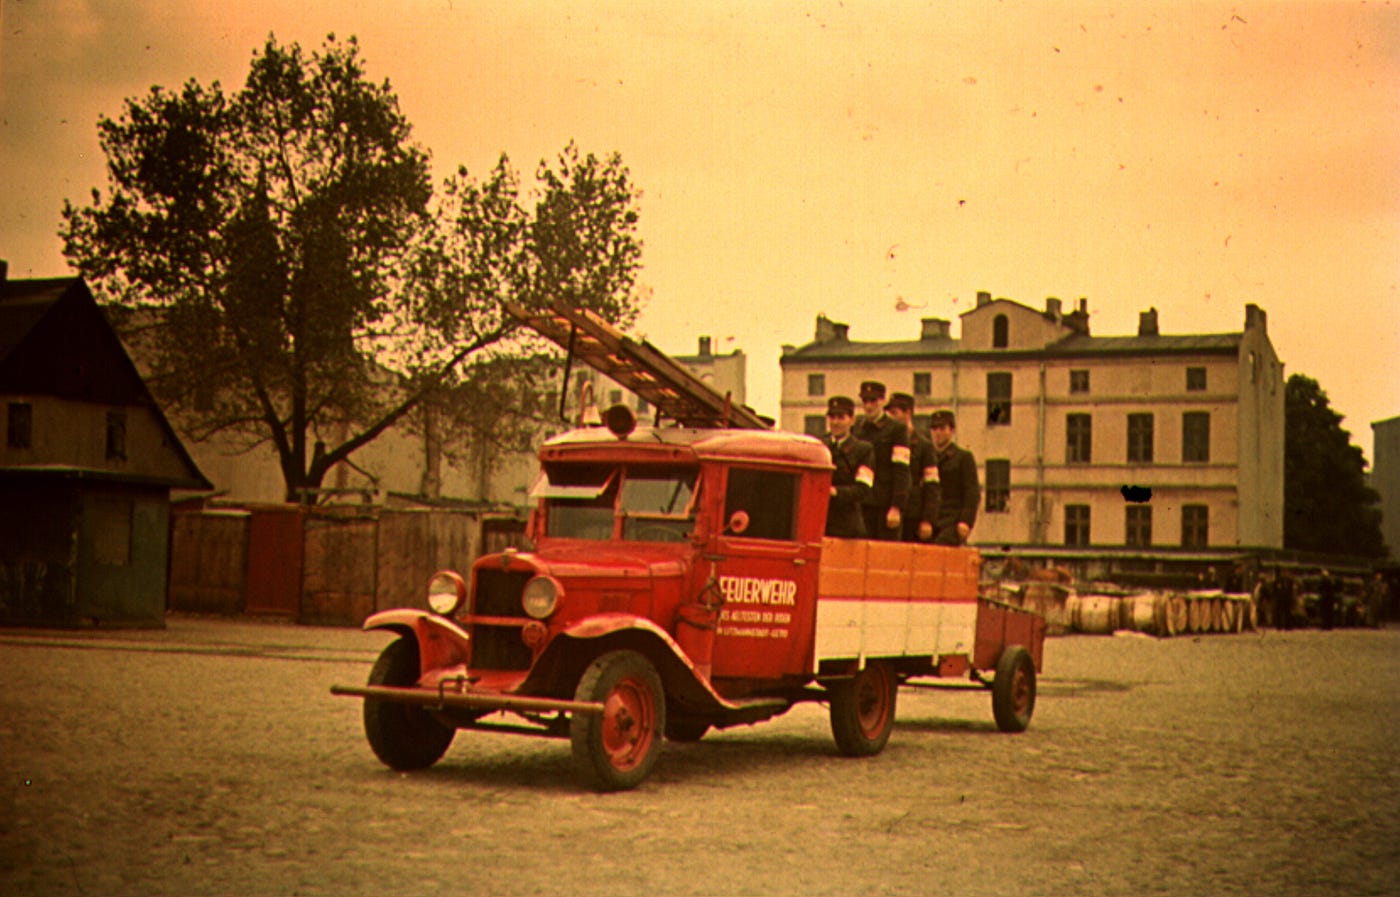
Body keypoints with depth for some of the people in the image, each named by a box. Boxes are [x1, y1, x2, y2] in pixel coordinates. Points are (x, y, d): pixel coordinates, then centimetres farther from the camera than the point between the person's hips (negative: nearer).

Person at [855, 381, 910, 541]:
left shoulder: (896, 429, -1)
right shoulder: (857, 430, 13)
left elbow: (902, 472, -7)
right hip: (863, 504, 4)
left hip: (887, 504, -4)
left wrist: (896, 507, -14)